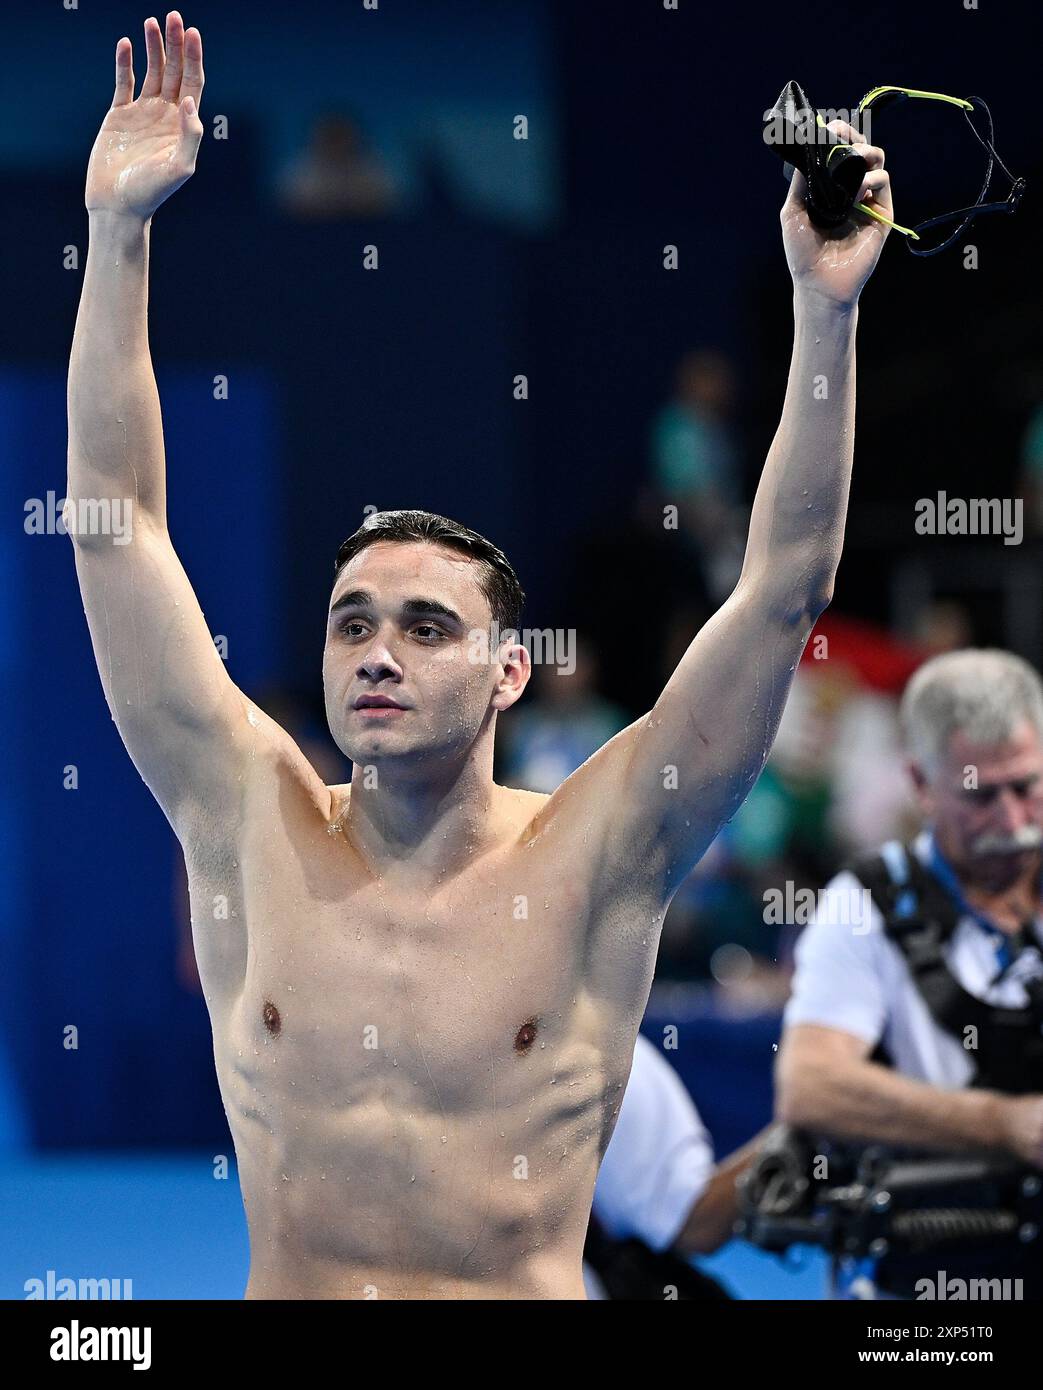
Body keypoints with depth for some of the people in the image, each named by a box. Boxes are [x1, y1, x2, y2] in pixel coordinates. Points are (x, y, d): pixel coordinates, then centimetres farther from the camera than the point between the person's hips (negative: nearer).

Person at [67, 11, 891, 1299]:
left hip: (533, 1292, -1)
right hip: (288, 1290, 2)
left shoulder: (590, 860, 1)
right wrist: (118, 231, 0)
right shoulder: (253, 827, 5)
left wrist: (825, 312, -9)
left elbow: (784, 586, -3)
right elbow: (115, 518, 3)